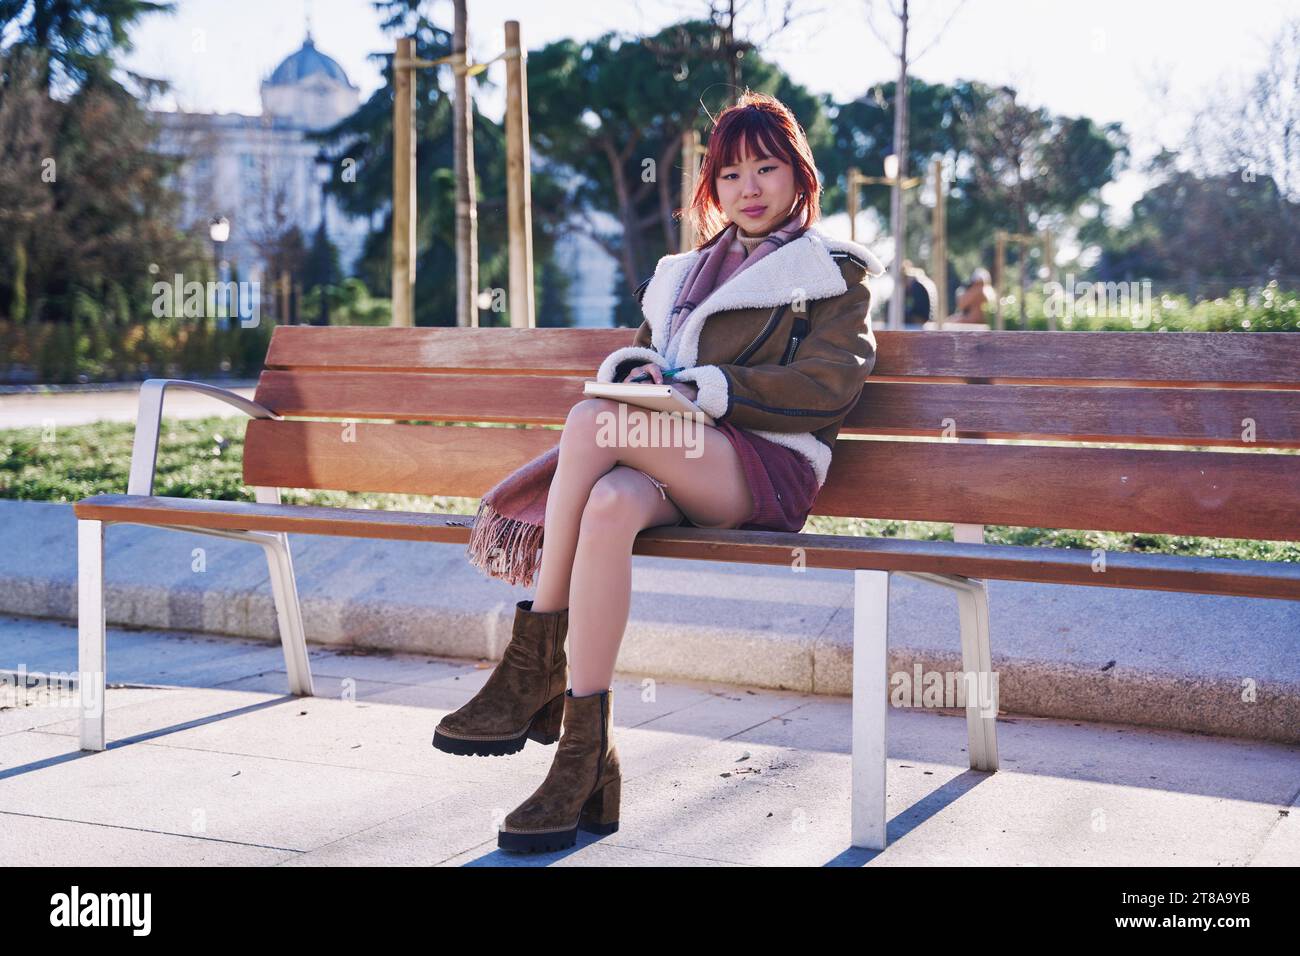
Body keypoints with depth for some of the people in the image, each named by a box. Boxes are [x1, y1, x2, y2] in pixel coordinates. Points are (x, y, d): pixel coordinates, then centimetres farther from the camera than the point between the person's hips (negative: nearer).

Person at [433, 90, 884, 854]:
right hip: (676, 468, 4)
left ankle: (536, 667, -27)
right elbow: (631, 361, 22)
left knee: (591, 421, -32)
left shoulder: (835, 274, 17)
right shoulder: (683, 275, 32)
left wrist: (703, 386, -12)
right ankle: (588, 762, -38)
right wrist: (636, 370, -4)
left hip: (768, 469, -4)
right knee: (610, 505, -36)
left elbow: (827, 386, -1)